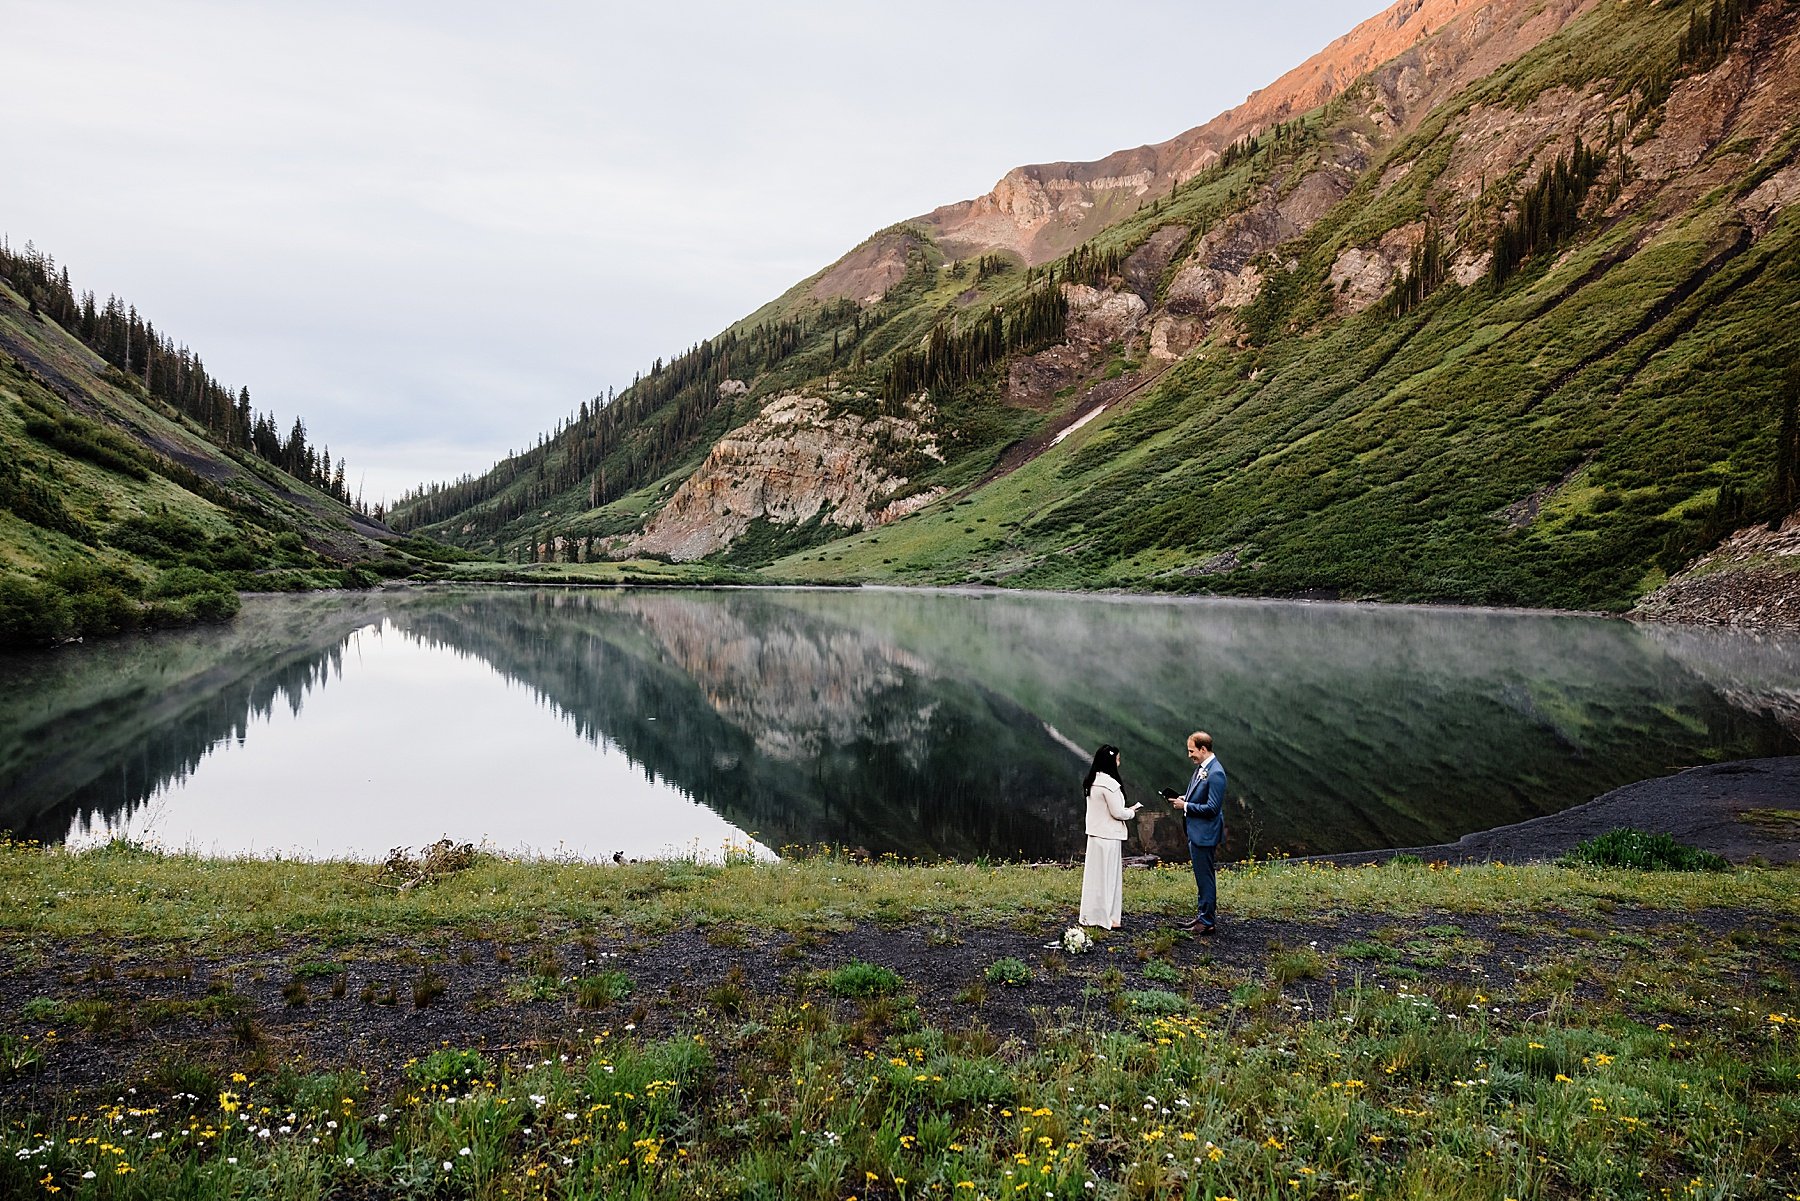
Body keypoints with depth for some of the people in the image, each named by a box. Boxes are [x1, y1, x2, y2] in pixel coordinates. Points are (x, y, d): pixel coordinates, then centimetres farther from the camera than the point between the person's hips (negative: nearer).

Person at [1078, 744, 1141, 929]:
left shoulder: (1092, 781, 9)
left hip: (1095, 834, 9)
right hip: (1108, 837, -9)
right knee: (1106, 875, -2)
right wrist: (1132, 811, 1)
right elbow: (1117, 812, -17)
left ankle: (1091, 915, 19)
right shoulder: (1109, 783, -19)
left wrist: (1125, 810, 14)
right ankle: (1106, 918, 5)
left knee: (1094, 873, 13)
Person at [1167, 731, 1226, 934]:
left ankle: (1208, 922, 8)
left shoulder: (1215, 773, -21)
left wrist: (1185, 806, -17)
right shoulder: (1201, 768, 9)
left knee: (1205, 878, -1)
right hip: (1195, 833, 10)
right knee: (1202, 877, 18)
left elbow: (1212, 808, -23)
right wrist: (1183, 798, 5)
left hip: (1205, 835, -10)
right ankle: (1204, 916, 28)